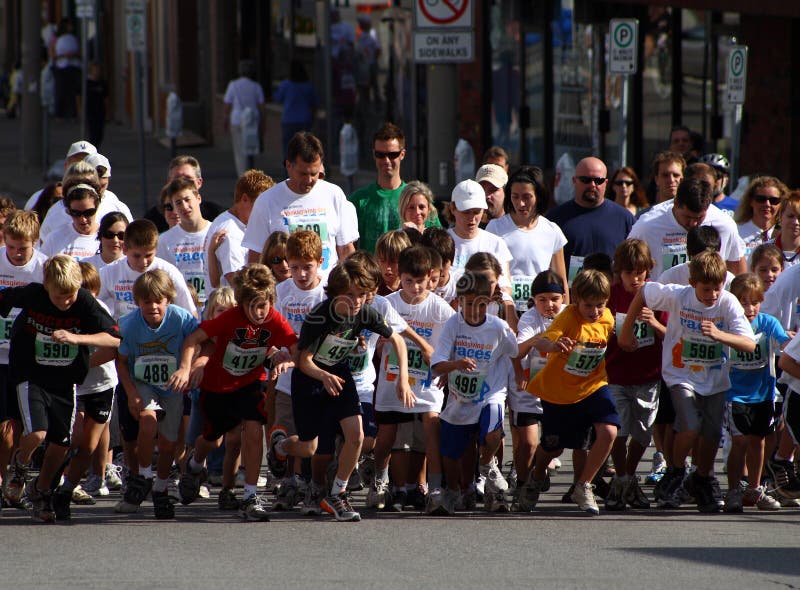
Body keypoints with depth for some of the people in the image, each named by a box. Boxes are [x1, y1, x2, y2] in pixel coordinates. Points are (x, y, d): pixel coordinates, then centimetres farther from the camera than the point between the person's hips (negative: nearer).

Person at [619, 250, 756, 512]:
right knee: (690, 427, -19)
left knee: (712, 433, 3)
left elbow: (749, 345, -25)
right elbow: (642, 293, 1)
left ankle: (702, 480, 31)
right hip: (681, 374, -2)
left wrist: (719, 335, -41)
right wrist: (626, 331, 5)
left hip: (714, 378, 2)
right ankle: (675, 474, 7)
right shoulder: (677, 296, -18)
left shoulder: (728, 303, -17)